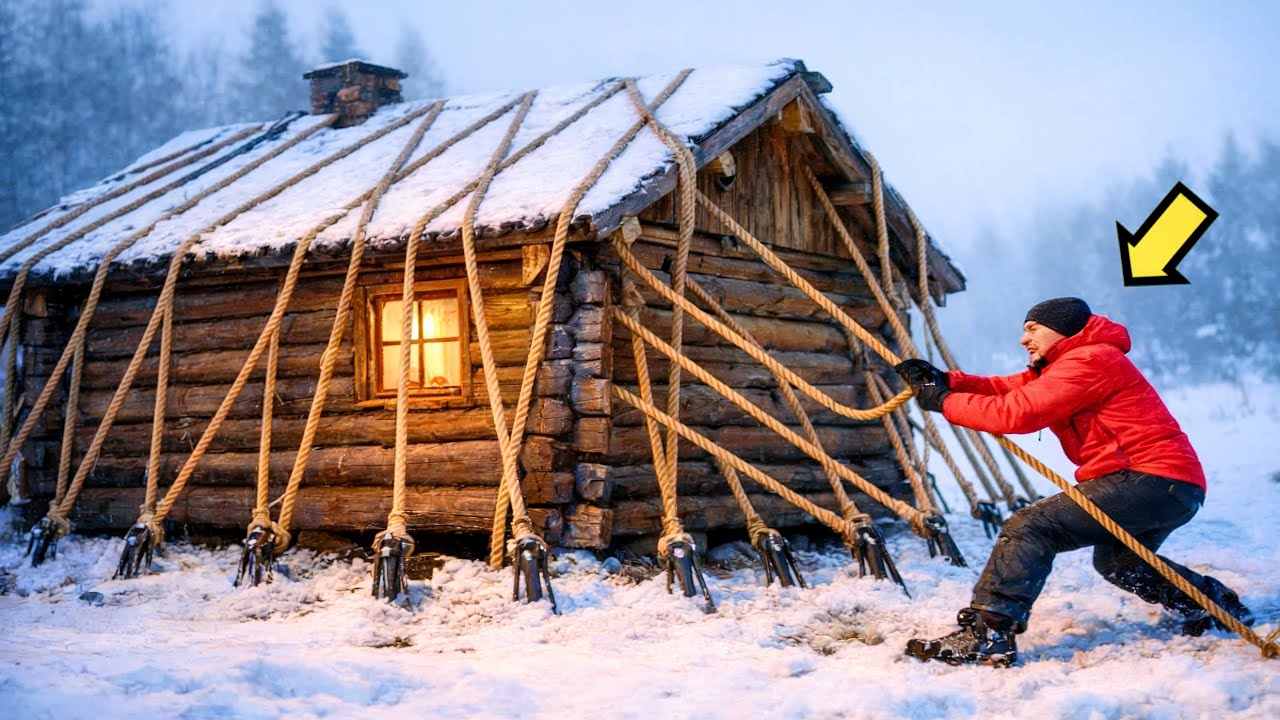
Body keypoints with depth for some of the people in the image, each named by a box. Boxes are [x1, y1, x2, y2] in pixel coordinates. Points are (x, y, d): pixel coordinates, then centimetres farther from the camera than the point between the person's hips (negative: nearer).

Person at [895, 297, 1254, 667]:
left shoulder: (1089, 361, -10)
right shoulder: (1058, 368, 23)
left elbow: (1016, 412, -19)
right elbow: (1006, 389, 11)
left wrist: (944, 402, -12)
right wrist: (946, 381, -3)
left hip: (1151, 479, -11)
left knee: (1029, 527, -20)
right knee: (1114, 560, 36)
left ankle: (985, 635, -29)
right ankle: (1217, 603, 40)